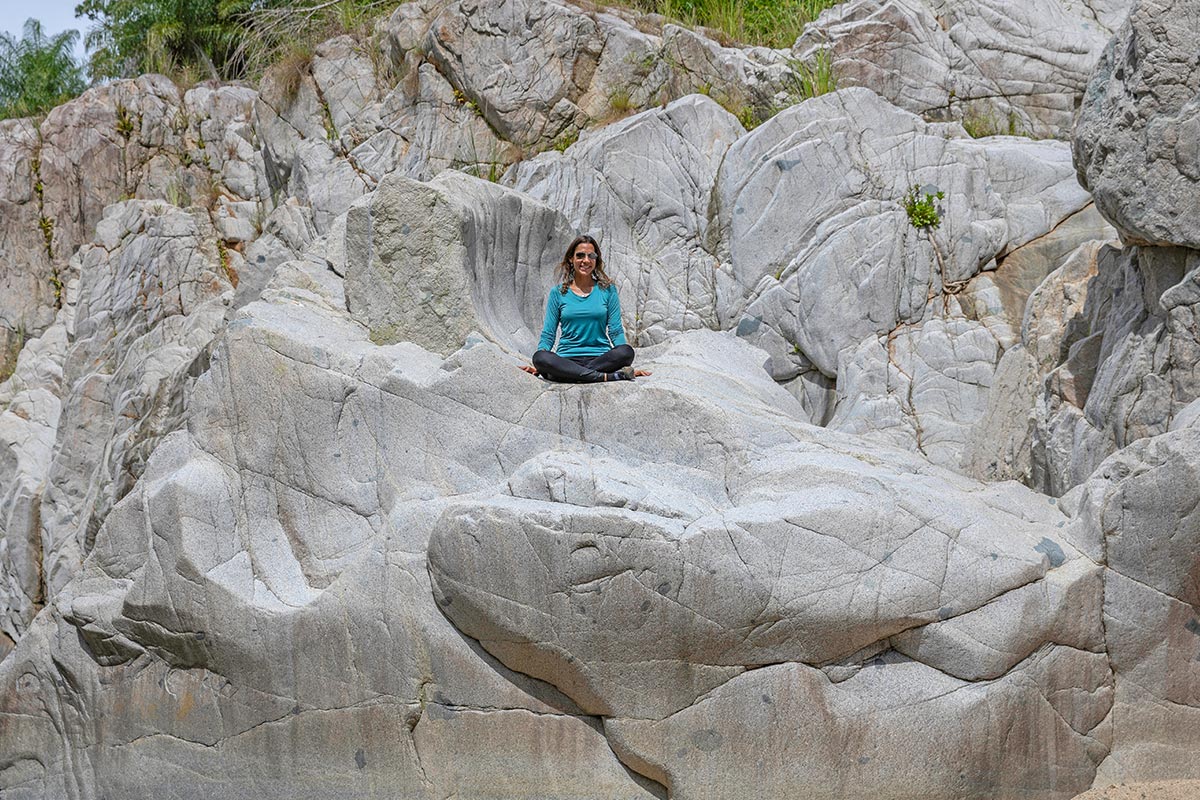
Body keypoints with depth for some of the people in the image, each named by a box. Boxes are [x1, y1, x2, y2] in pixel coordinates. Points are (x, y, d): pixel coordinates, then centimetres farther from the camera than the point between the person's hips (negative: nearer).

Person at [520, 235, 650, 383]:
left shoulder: (607, 290, 10)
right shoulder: (558, 292, 10)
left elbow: (616, 331, 8)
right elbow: (548, 334, 9)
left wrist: (625, 359, -7)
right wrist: (538, 366, -6)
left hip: (601, 358, 0)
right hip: (567, 358, 0)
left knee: (626, 351, -31)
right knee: (540, 357, -34)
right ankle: (608, 376, -35)